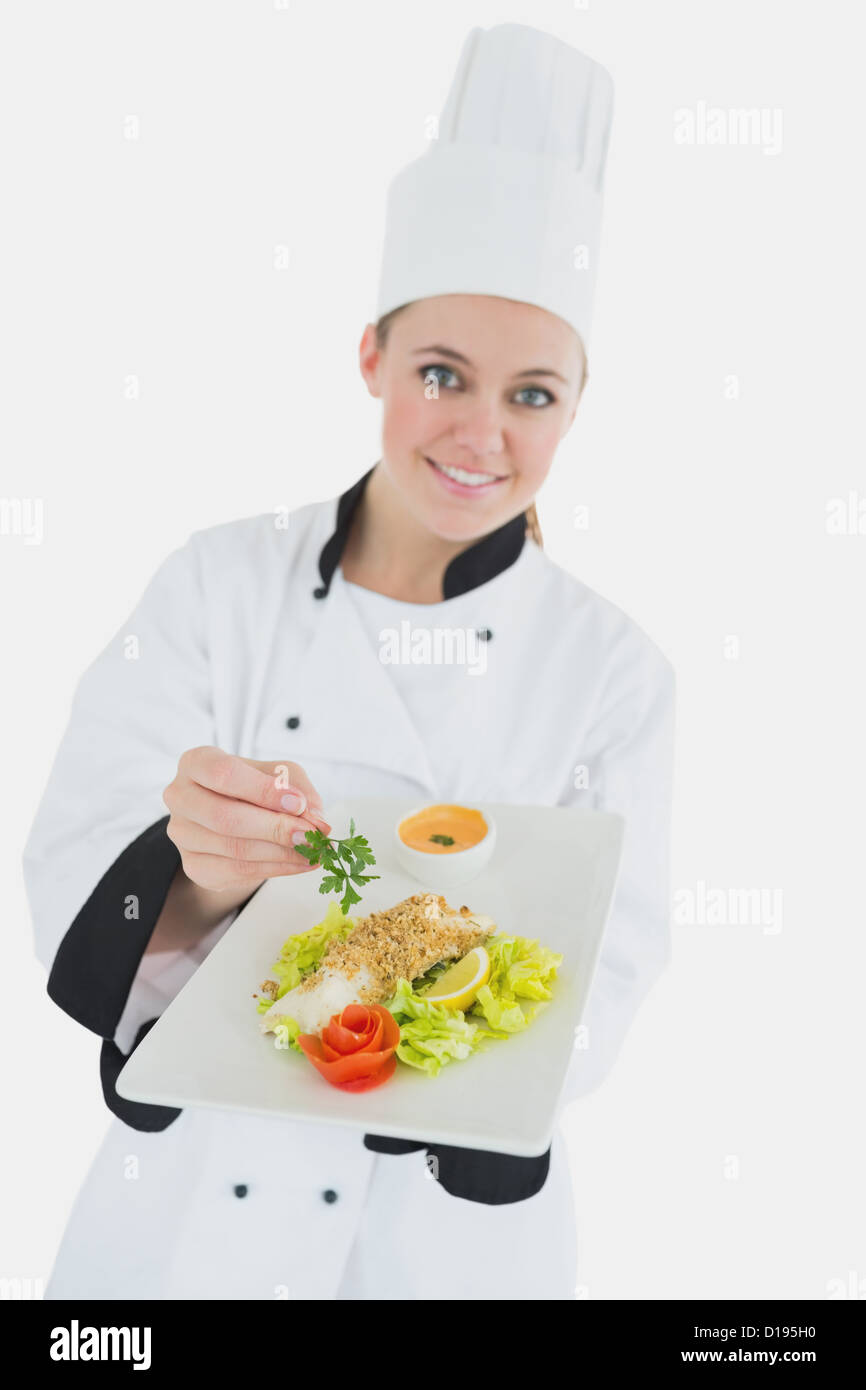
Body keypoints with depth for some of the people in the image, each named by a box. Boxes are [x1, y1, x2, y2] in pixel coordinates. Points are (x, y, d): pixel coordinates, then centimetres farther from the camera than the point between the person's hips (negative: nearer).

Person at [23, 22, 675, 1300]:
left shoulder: (611, 669, -10)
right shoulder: (221, 586, -11)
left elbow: (604, 974, -8)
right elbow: (75, 885, -13)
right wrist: (203, 879, -35)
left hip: (452, 1224, 0)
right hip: (191, 1194, 1)